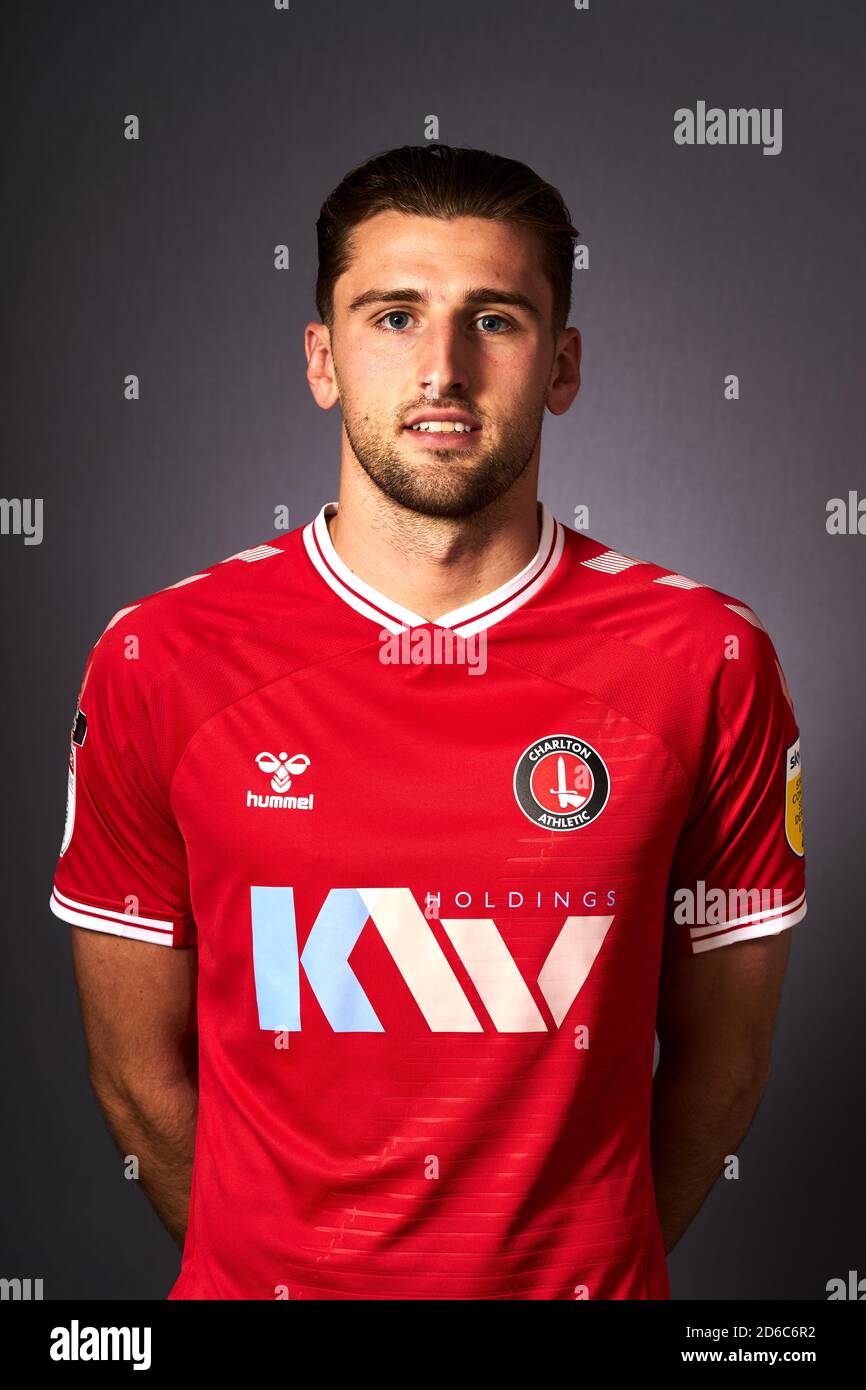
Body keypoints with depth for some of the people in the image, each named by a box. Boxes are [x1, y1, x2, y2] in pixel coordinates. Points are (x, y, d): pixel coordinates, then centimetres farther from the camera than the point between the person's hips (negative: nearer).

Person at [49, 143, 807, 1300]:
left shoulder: (709, 663, -12)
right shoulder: (159, 664, -12)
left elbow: (719, 1063, -3)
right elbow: (140, 1073, -3)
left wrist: (600, 1254, 3)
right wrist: (260, 1260, 4)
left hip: (586, 1278, 0)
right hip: (259, 1274, 0)